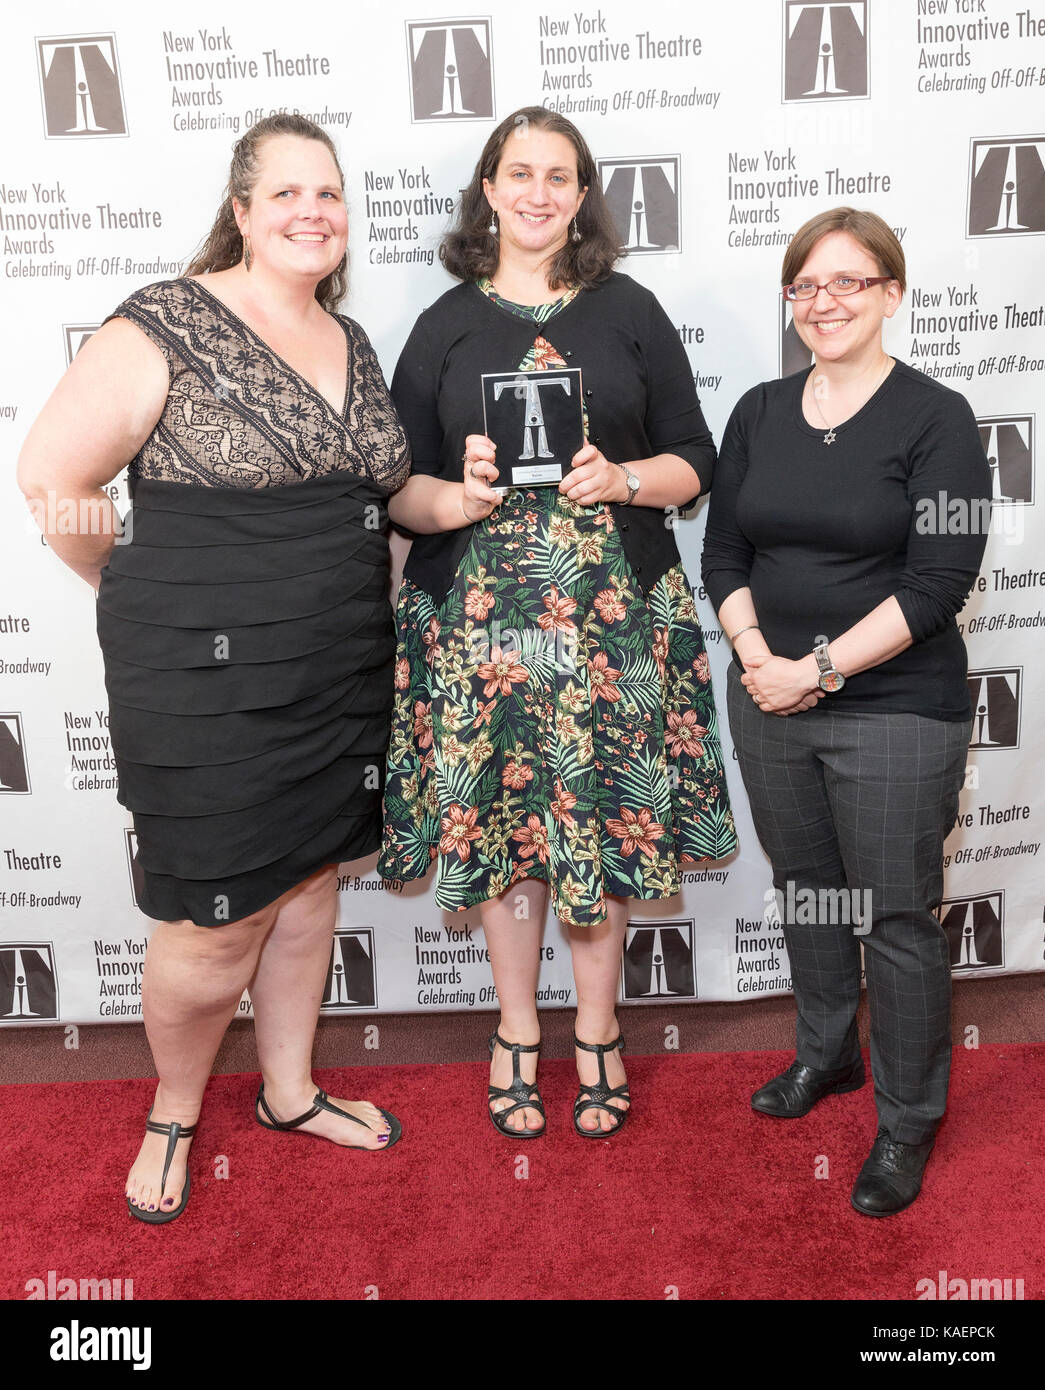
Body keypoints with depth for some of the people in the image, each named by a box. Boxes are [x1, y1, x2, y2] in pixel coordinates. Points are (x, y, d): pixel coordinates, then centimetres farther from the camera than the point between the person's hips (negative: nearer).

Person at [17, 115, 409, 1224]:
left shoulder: (353, 342, 12)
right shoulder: (167, 326, -10)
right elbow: (50, 476, -10)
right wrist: (151, 590, -1)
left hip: (339, 674, 7)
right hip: (209, 678, -6)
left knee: (309, 884, 17)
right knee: (218, 926, 3)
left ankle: (290, 1092, 39)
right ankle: (173, 1115, 32)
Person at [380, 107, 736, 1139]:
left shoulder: (630, 312, 9)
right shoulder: (445, 324, 9)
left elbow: (695, 463, 7)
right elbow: (396, 488, 5)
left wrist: (622, 480, -13)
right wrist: (456, 500, -16)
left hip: (615, 609, 0)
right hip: (479, 614, 1)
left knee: (605, 813, 5)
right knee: (497, 812, 6)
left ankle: (598, 1029, 27)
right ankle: (516, 1030, 28)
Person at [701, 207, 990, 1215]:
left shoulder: (935, 417, -7)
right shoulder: (760, 413, 8)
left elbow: (938, 581, -13)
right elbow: (724, 551, 8)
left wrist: (819, 668, -16)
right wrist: (753, 654, -8)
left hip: (894, 711, -5)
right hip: (767, 704, 5)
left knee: (895, 914, 4)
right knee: (803, 887, 18)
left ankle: (908, 1121, 24)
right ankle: (827, 1053, 42)